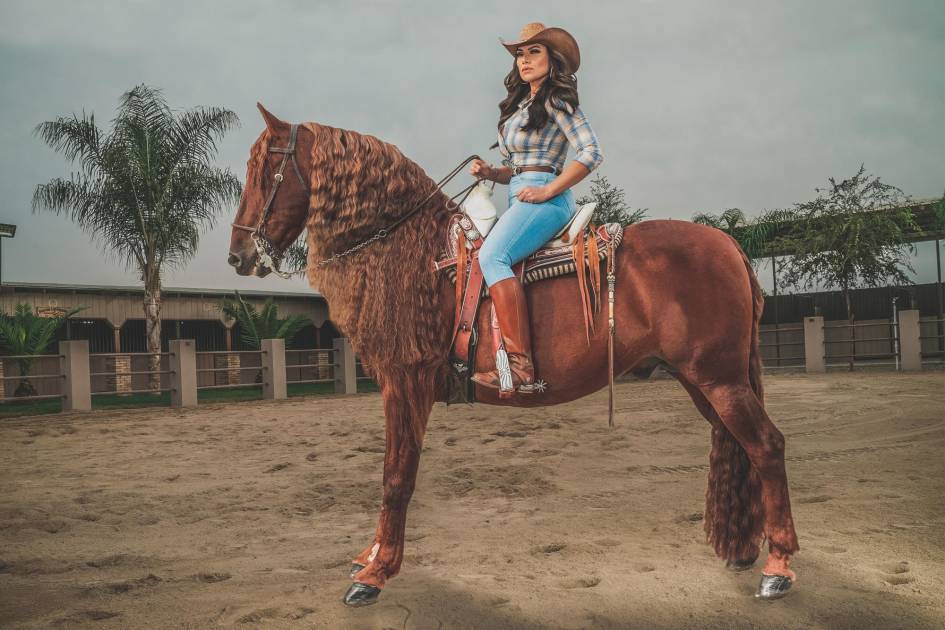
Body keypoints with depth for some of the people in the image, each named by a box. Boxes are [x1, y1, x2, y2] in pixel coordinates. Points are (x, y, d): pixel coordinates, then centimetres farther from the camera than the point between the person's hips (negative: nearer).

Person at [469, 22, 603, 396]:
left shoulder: (556, 100, -1)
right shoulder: (521, 105, 25)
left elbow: (591, 152, -12)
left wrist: (548, 190, -16)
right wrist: (490, 173, 6)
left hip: (545, 200, -10)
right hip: (518, 201, 10)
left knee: (492, 256, -30)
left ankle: (520, 366, -37)